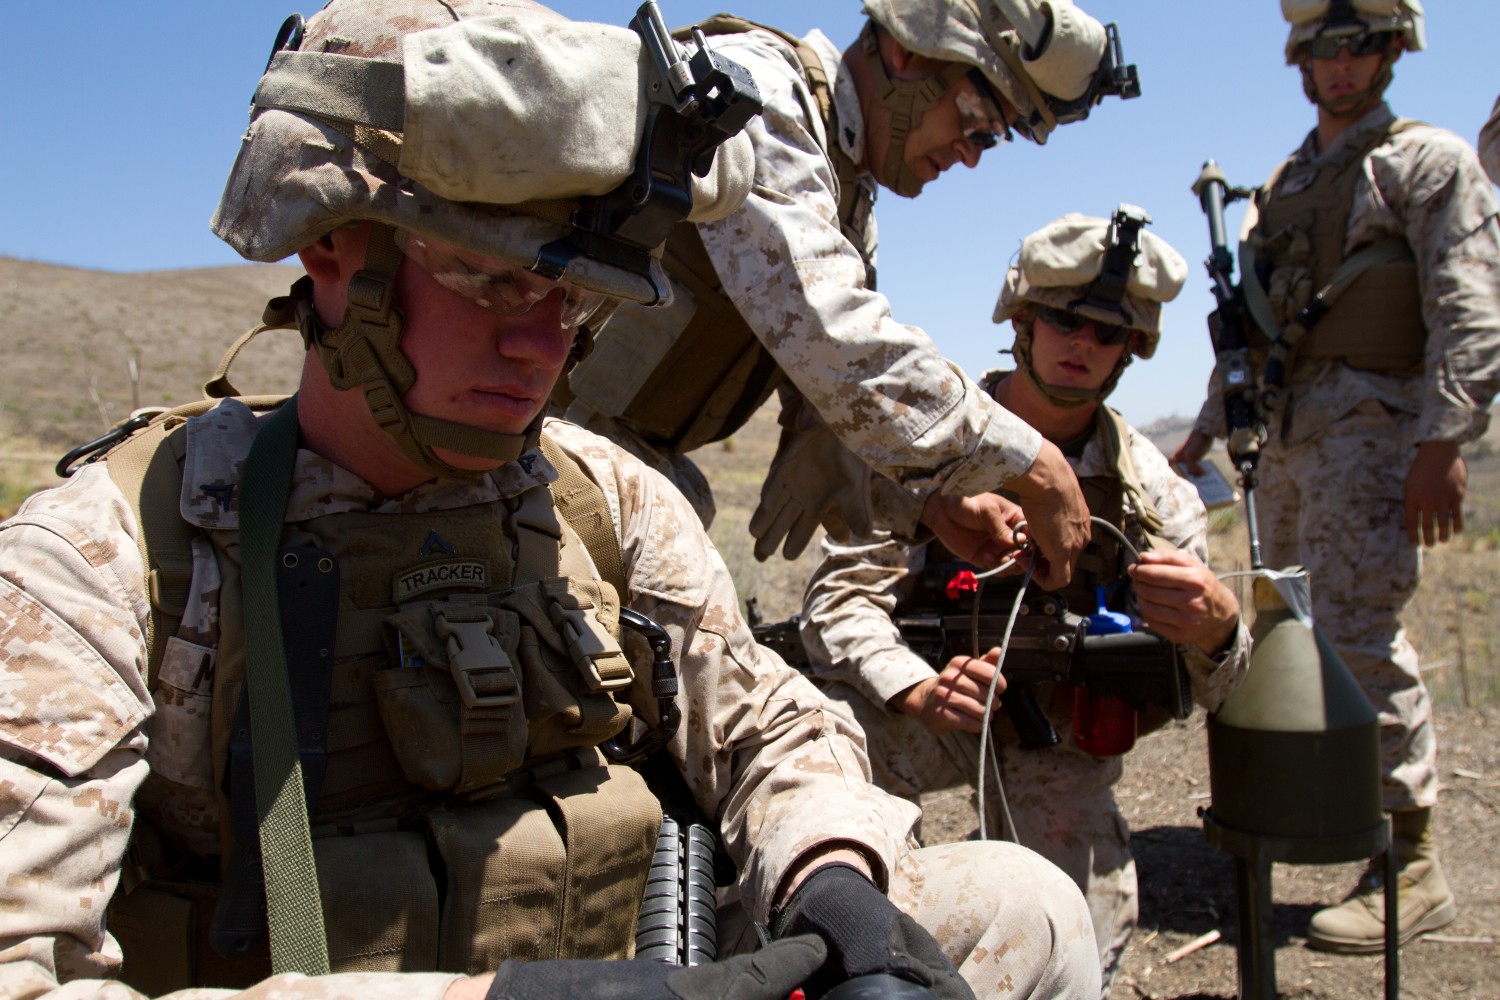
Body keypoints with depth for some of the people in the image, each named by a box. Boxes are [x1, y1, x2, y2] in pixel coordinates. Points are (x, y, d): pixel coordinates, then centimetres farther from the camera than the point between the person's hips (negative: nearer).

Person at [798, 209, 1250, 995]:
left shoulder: (1153, 492, -7)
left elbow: (1209, 689, -11)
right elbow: (840, 594, -18)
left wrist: (1215, 629, -37)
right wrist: (918, 690, -39)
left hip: (1057, 744, 2)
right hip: (914, 708, -2)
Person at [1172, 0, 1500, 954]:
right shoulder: (1283, 184, 22)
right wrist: (1207, 427, 22)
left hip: (1370, 417, -7)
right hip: (1286, 425, 7)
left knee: (1359, 623, -14)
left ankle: (1410, 866, -7)